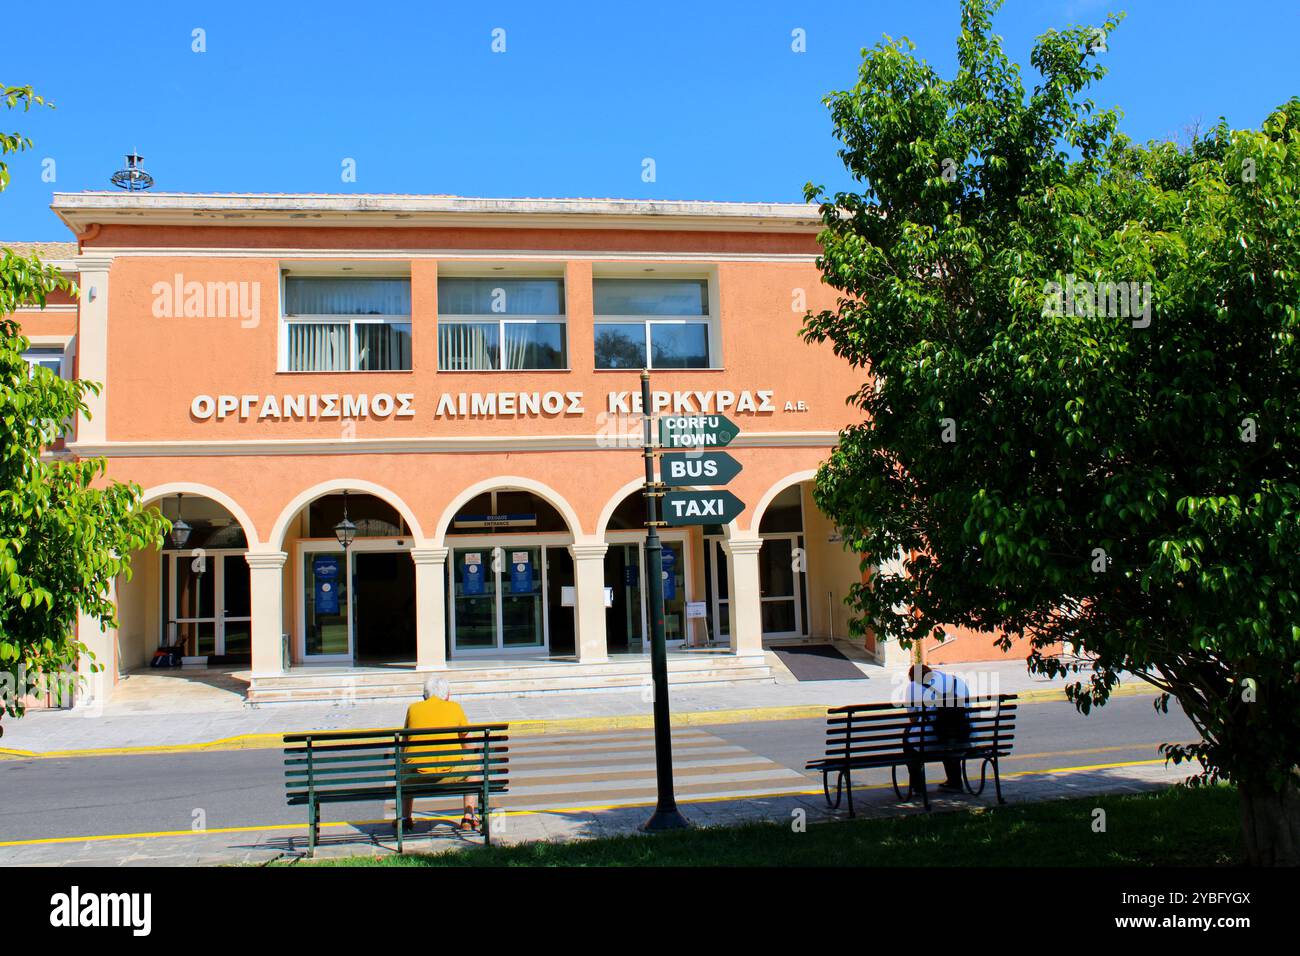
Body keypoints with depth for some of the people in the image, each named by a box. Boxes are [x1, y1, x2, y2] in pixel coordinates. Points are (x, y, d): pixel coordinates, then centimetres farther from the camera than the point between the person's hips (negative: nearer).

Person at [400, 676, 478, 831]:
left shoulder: (413, 708, 13)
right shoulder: (455, 707, 11)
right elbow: (466, 743, 21)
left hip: (418, 776, 2)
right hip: (448, 774, -2)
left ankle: (405, 817, 33)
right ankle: (469, 817, 24)